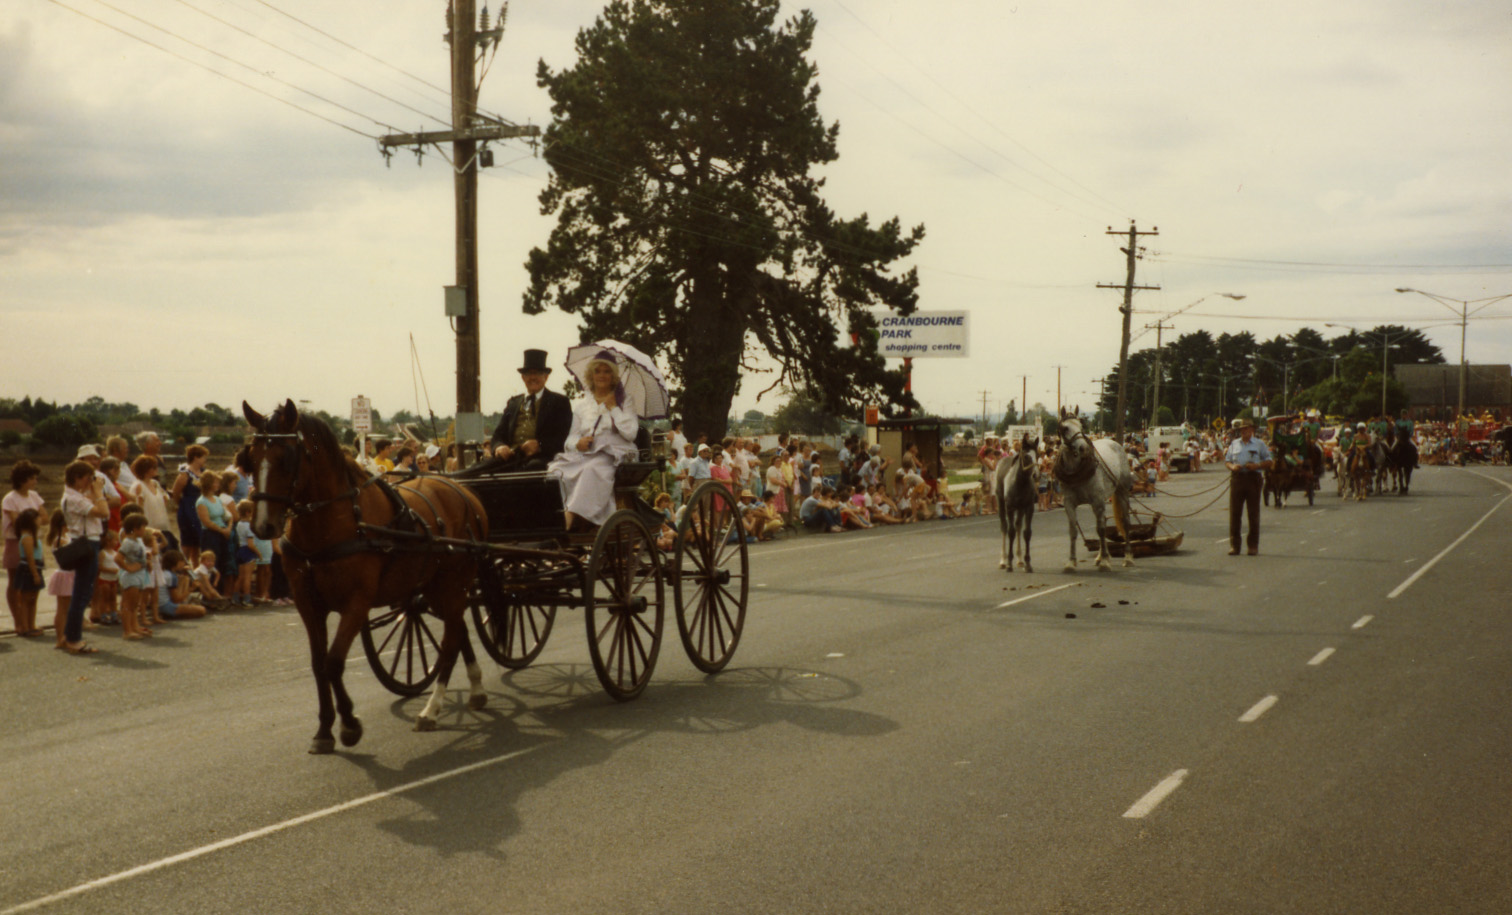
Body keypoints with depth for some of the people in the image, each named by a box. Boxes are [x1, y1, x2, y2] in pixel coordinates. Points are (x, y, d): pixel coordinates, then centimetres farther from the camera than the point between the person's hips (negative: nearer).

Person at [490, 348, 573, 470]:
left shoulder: (560, 402, 14)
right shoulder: (513, 403, 26)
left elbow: (564, 437, 2)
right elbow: (498, 435, 19)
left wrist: (540, 445, -17)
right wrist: (499, 447, -7)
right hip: (511, 459, 3)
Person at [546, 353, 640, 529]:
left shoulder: (623, 402, 13)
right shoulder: (583, 405, 23)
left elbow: (630, 433, -2)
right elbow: (571, 436, 16)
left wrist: (612, 407, 1)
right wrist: (578, 442, -8)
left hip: (614, 452, -4)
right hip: (584, 453, 4)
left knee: (592, 469, -40)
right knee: (556, 469, -28)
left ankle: (572, 515, -46)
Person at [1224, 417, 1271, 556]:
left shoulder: (1259, 444, 8)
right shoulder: (1234, 444, 15)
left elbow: (1268, 462, 7)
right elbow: (1227, 460, 15)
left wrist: (1256, 466, -11)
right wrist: (1232, 466, -7)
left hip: (1253, 478, -2)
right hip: (1237, 478, 2)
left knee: (1253, 513, 1)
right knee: (1234, 513, -1)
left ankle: (1253, 546, 7)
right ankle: (1234, 545, 5)